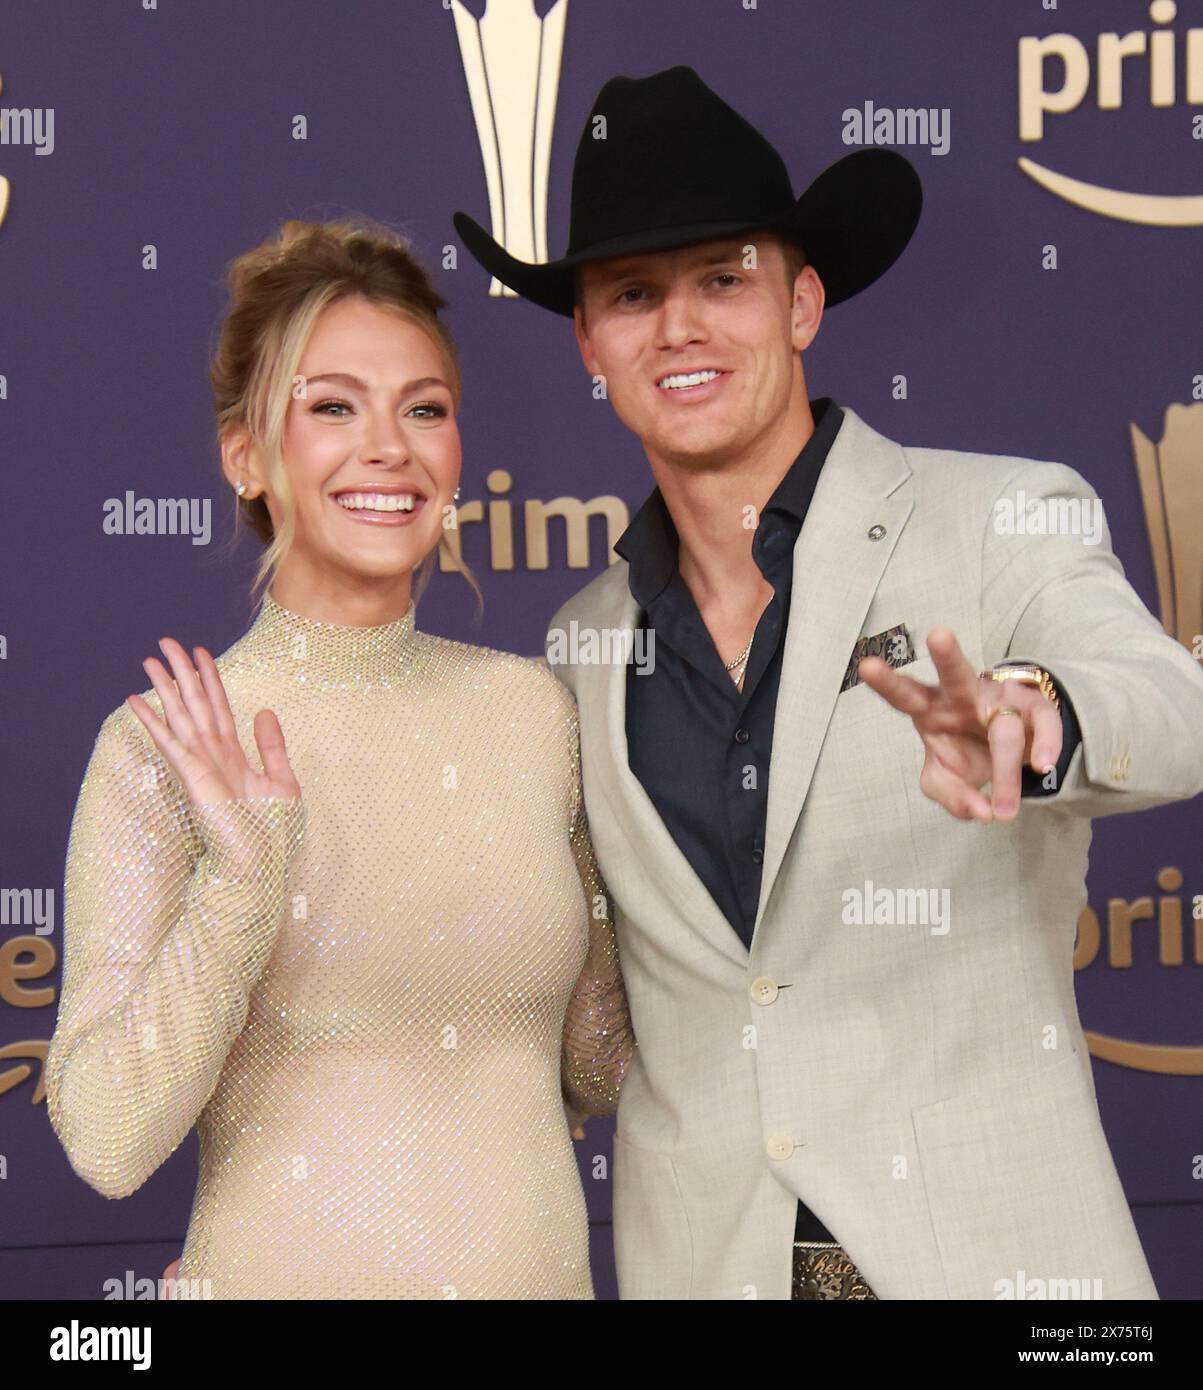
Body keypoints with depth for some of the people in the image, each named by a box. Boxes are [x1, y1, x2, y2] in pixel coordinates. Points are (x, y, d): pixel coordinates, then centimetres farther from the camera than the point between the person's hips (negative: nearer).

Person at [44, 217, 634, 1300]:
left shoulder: (535, 709, 0)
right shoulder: (167, 747, -10)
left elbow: (601, 1065, 10)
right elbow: (108, 1146, -16)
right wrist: (238, 884, -25)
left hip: (540, 1260, 3)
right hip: (287, 1267, -3)